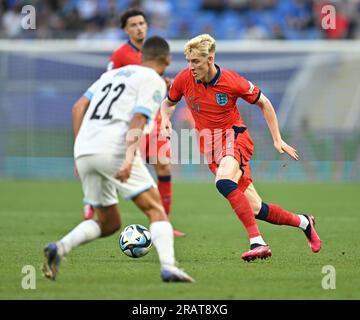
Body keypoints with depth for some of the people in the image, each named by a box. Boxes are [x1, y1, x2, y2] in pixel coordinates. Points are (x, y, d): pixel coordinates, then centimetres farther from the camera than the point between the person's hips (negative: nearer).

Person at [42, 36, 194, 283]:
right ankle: (168, 267, -21)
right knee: (156, 209, -2)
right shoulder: (155, 81, 6)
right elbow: (138, 120, -9)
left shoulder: (112, 74, 27)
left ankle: (59, 248, -3)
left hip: (83, 152, 7)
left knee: (109, 223, 17)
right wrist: (129, 158, -19)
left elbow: (79, 108, 18)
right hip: (114, 149, -7)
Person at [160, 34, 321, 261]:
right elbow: (168, 103, 16)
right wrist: (165, 120, -7)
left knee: (223, 182, -37)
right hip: (210, 147, 4)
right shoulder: (184, 79, -5)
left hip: (234, 136, -4)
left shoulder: (232, 81, -13)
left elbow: (264, 103, 2)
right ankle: (303, 222, 25)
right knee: (255, 209, -1)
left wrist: (277, 140, 2)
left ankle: (257, 243, -37)